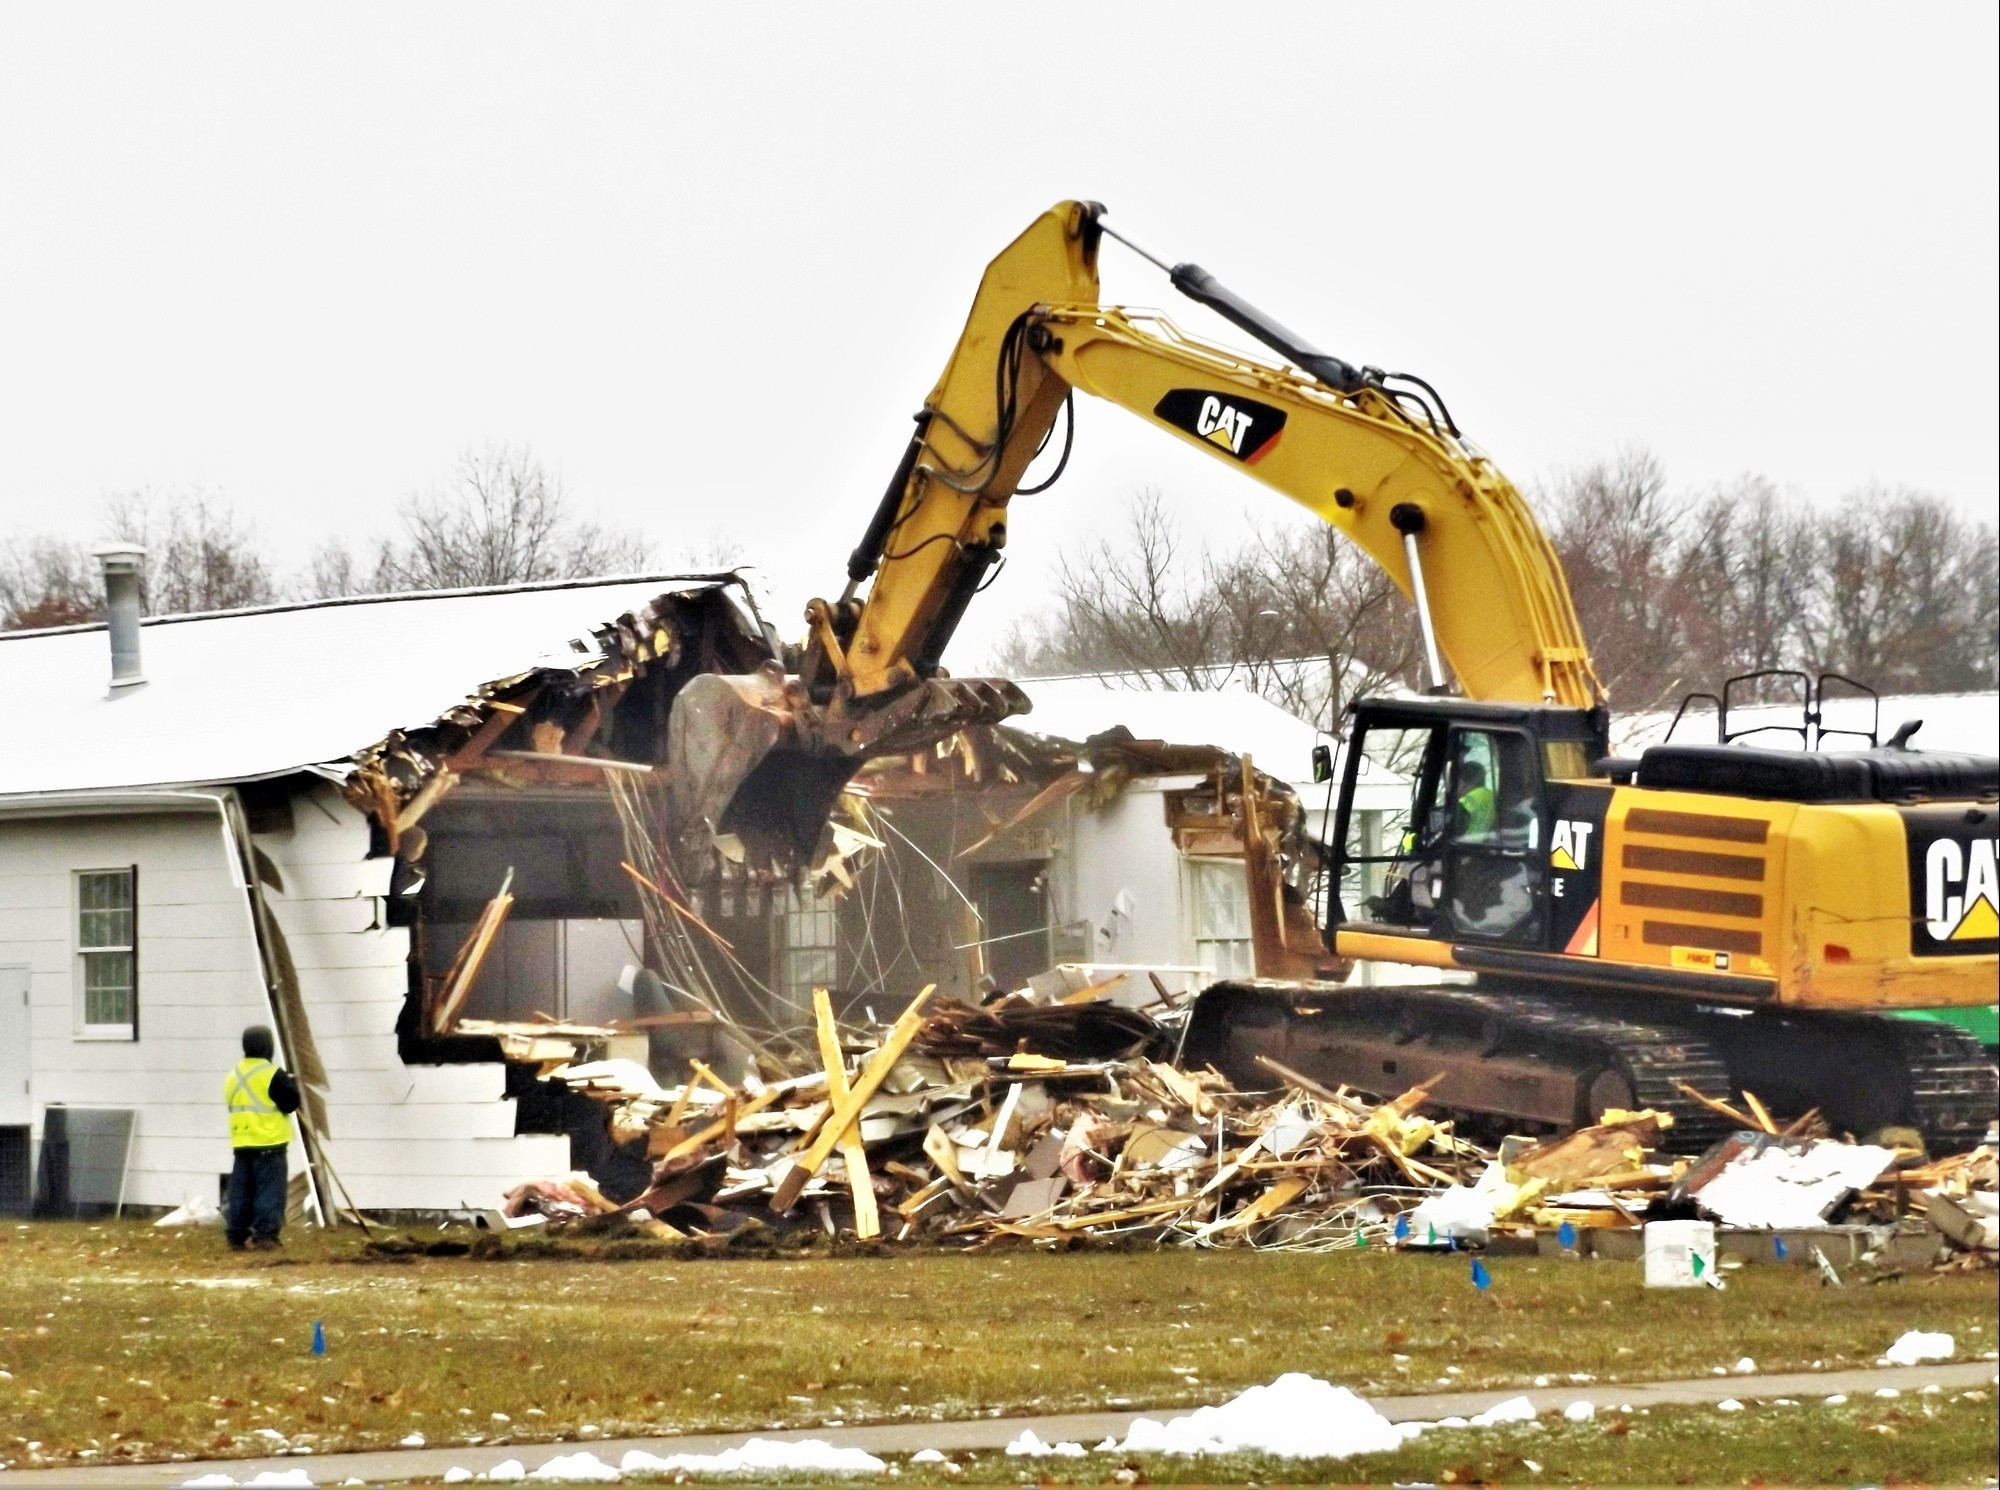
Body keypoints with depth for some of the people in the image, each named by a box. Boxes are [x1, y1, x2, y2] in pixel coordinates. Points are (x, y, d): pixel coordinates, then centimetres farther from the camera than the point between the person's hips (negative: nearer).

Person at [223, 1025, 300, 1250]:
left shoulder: (233, 1076, 11)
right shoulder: (273, 1074, -12)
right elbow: (290, 1103, -11)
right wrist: (292, 1084, 6)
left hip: (242, 1143, 6)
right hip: (269, 1143, -6)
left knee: (241, 1191, 9)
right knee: (269, 1190, -4)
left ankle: (236, 1236, 9)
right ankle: (265, 1234, -10)